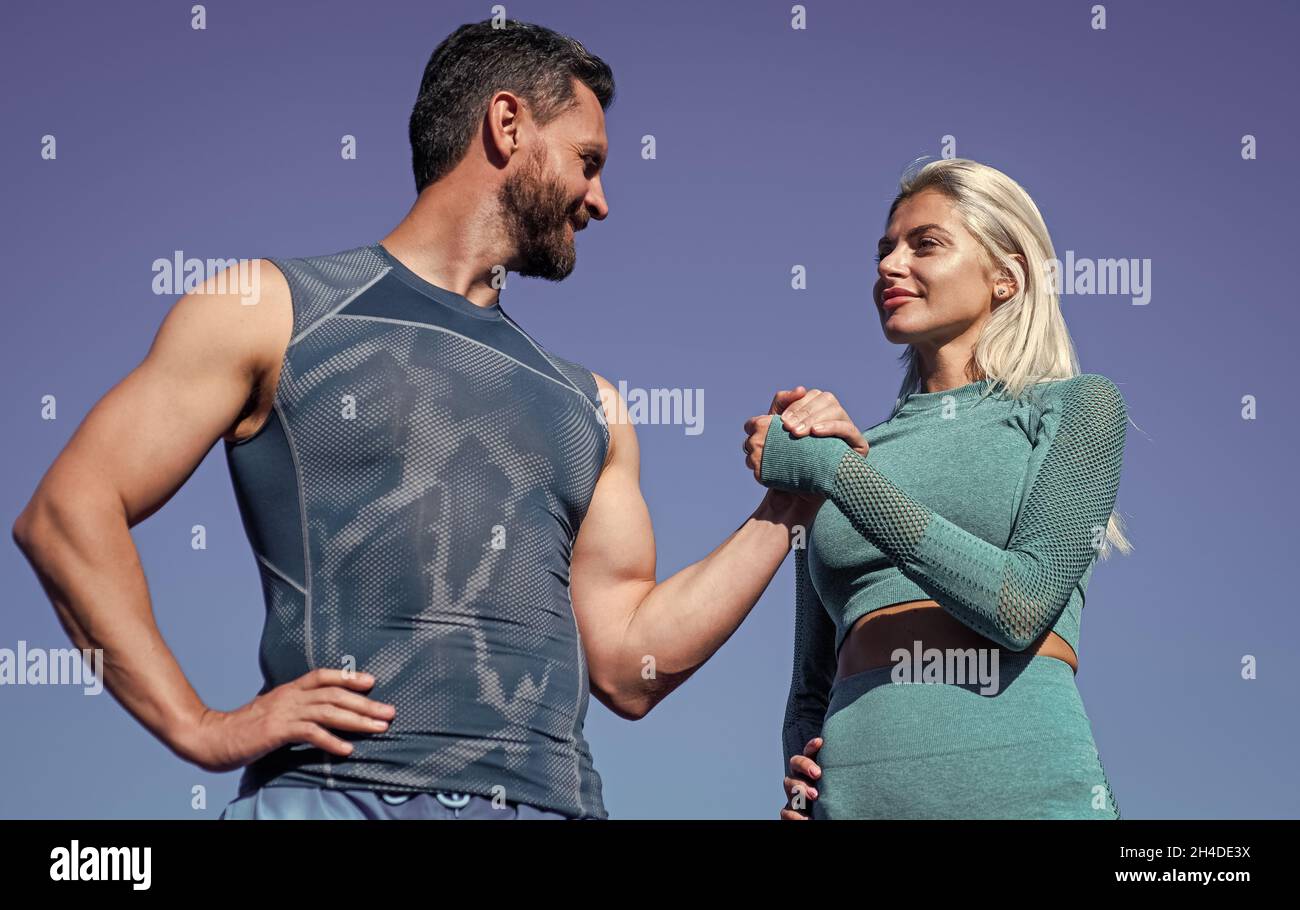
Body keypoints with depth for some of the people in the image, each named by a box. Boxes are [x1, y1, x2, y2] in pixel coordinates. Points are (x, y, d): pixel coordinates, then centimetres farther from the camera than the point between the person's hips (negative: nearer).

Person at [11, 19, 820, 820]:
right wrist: (200, 728, -7)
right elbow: (67, 513, 1)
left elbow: (629, 667, 16)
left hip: (553, 799, 5)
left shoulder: (591, 408, 22)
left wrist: (789, 506, 13)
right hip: (337, 794, -5)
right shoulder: (275, 311, 9)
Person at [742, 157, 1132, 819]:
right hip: (855, 793, 3)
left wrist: (835, 469, -8)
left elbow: (1025, 603, -8)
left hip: (1025, 784, -3)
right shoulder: (838, 450, 17)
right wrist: (802, 777, -1)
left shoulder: (1075, 407, 8)